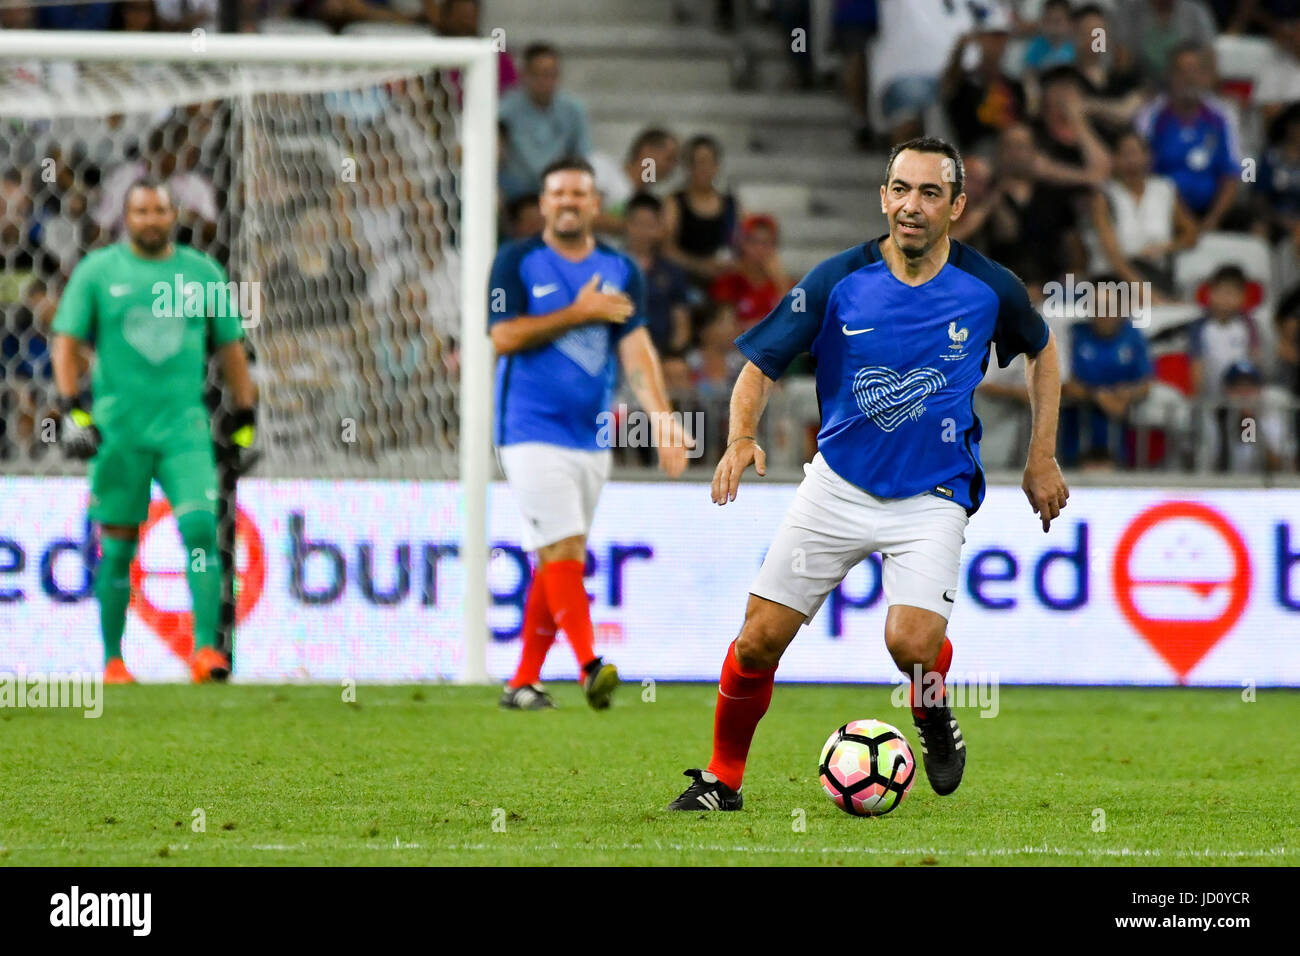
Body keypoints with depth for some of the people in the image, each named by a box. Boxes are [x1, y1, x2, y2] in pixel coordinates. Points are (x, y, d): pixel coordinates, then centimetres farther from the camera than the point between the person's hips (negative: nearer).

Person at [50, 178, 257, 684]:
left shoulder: (203, 273, 10)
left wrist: (244, 418, 14)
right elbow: (67, 341, 2)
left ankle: (206, 649, -18)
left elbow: (230, 347, 17)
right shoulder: (97, 271, 4)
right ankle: (113, 660, 13)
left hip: (184, 425, 1)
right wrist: (71, 409, -9)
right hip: (118, 428, -1)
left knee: (201, 527, -16)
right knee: (117, 546, 3)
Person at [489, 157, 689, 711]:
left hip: (591, 436, 5)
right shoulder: (517, 263, -1)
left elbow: (635, 347, 0)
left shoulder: (620, 270, 9)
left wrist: (661, 416, -14)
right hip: (531, 431, -5)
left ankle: (524, 681, 15)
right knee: (563, 547, -16)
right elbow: (504, 336, -11)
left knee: (558, 561, 7)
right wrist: (578, 313, -13)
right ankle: (590, 666, -24)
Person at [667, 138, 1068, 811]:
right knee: (759, 639, -2)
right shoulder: (838, 282, -12)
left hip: (932, 496, -1)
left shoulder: (989, 288, -9)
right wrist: (741, 436, -26)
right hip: (839, 486, 1)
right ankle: (722, 778, 20)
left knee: (912, 643, -23)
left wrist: (1042, 459, 10)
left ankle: (934, 716, 12)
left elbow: (1041, 349, 12)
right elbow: (762, 365, -6)